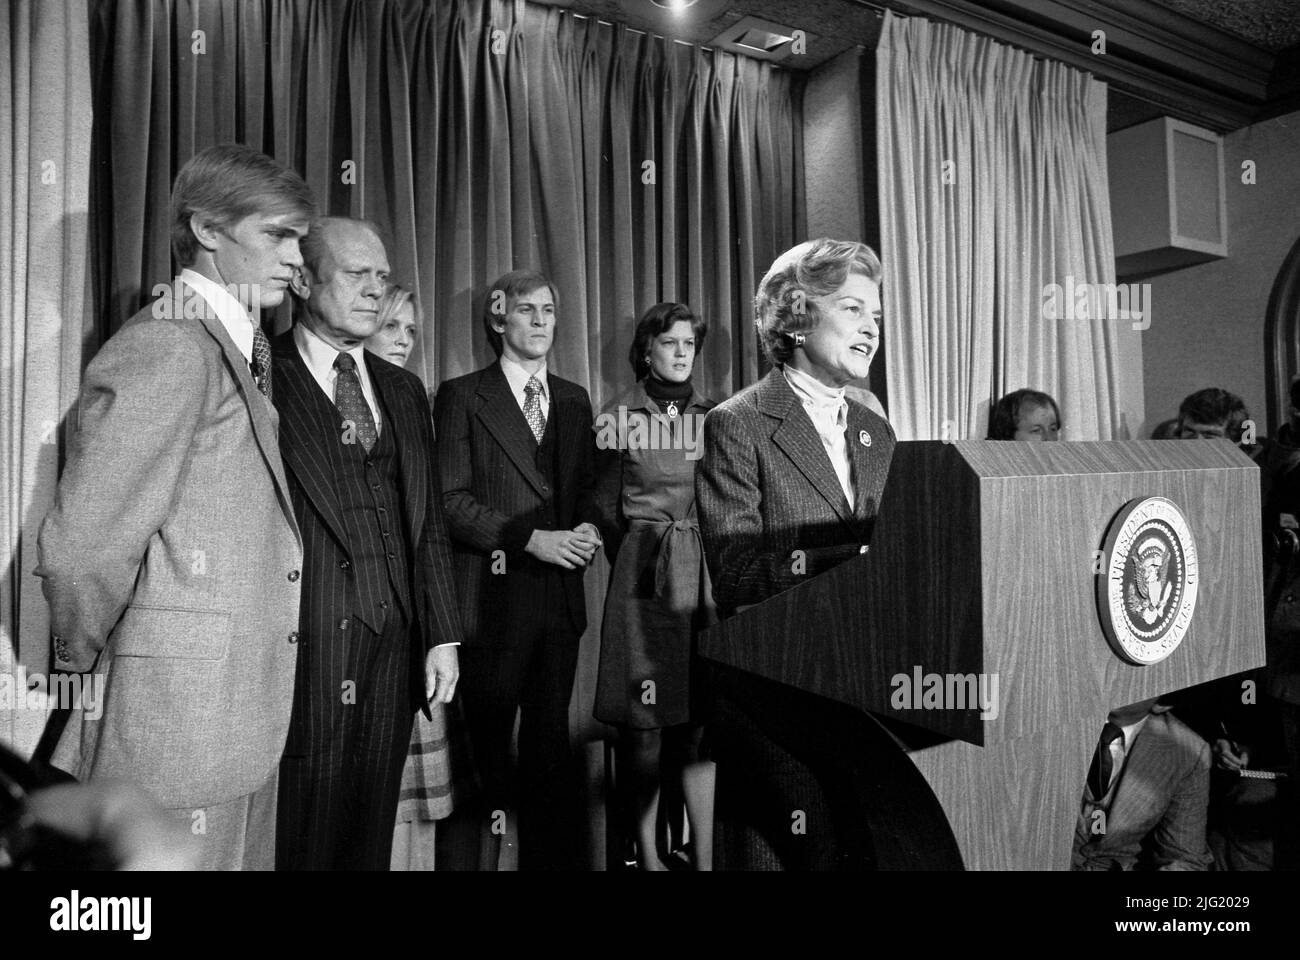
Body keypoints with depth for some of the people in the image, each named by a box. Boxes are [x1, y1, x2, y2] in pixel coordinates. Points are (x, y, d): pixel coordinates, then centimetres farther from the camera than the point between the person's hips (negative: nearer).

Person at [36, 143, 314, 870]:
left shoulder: (243, 351, 12)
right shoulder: (168, 348, -16)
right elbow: (80, 545, -18)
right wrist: (90, 667, -5)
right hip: (177, 720, -8)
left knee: (245, 856, 17)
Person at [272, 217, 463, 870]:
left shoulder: (403, 390, 15)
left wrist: (442, 636, 8)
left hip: (395, 644, 5)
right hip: (301, 642, -5)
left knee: (370, 836, 13)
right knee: (300, 838, 5)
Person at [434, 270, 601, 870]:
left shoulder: (574, 401, 16)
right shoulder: (461, 397, 1)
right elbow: (451, 499, -6)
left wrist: (587, 528, -2)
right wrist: (531, 538, -15)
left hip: (560, 598, 5)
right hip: (493, 597, -5)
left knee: (550, 748, 11)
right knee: (482, 753, -1)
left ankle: (548, 860, 22)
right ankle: (466, 859, 12)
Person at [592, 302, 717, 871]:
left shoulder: (712, 416, 10)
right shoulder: (620, 416, 0)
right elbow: (606, 507, 6)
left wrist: (714, 566, 12)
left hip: (706, 574, 3)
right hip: (644, 577, -3)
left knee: (701, 721, 5)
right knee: (644, 724, 1)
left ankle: (704, 855, 14)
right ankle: (647, 853, 16)